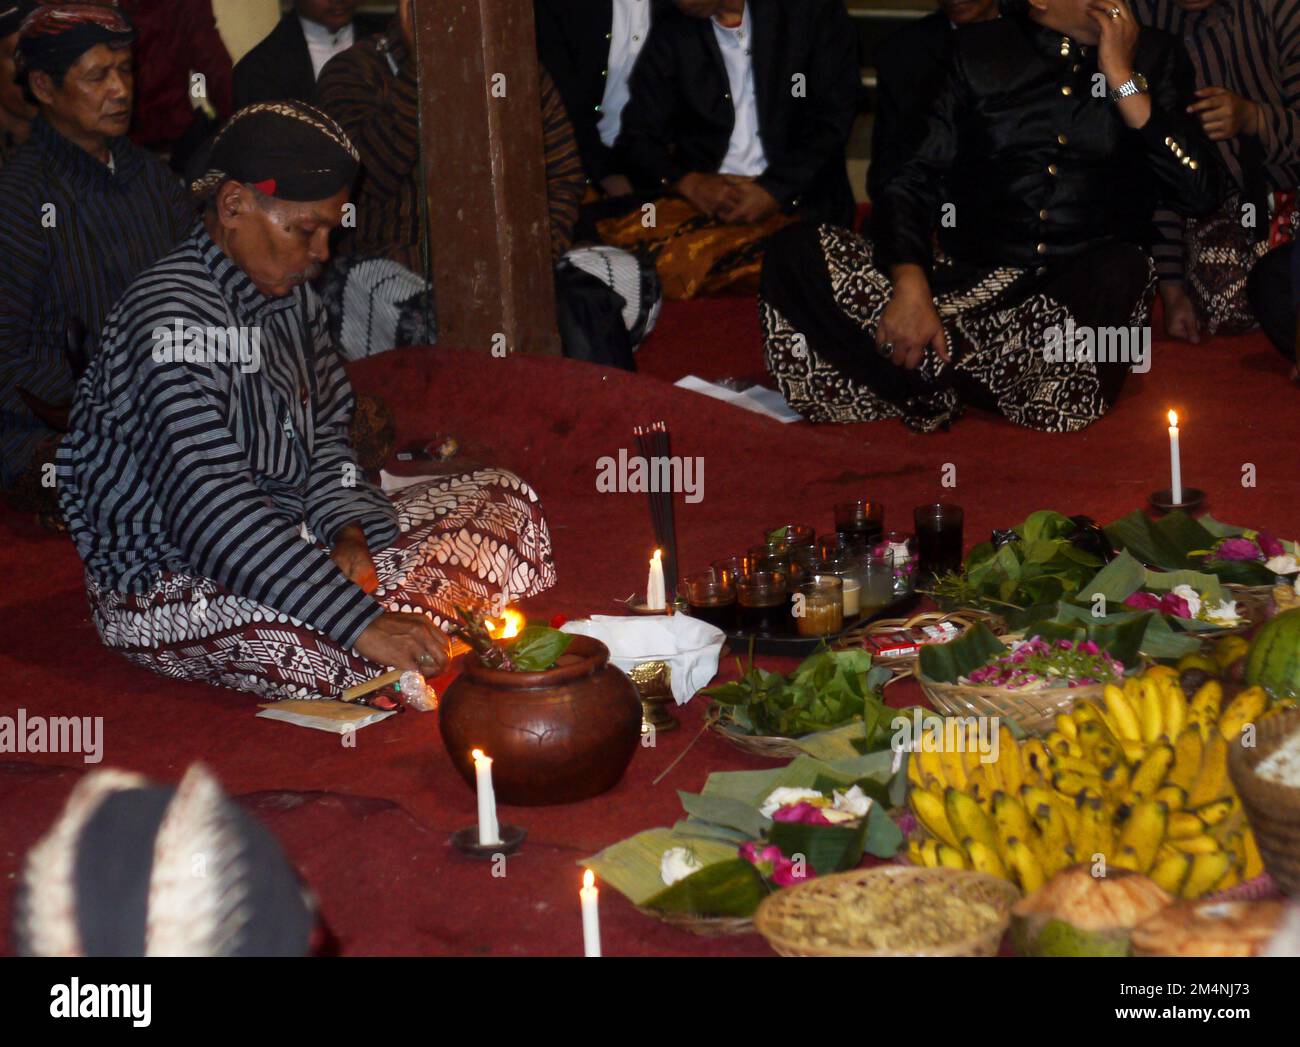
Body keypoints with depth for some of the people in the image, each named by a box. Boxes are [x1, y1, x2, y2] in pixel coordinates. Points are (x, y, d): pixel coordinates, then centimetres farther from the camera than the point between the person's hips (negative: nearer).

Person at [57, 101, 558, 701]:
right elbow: (212, 512, -33)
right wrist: (364, 624, -38)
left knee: (507, 504, 5)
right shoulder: (172, 319, -24)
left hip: (293, 534, 9)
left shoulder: (288, 295, 7)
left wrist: (348, 533, -10)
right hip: (173, 584, -9)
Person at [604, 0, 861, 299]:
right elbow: (638, 137, 9)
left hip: (792, 202, -3)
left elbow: (833, 120, -1)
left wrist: (773, 191, -14)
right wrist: (689, 183, -12)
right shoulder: (671, 36, 12)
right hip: (703, 196, 3)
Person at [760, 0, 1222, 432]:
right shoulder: (978, 51, 11)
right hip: (971, 282, 0)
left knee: (1122, 271, -39)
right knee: (797, 255, -21)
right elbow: (913, 179, 4)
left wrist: (1123, 79, -5)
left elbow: (1199, 192, -1)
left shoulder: (1153, 56, 11)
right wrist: (909, 284, -15)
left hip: (1086, 288, 0)